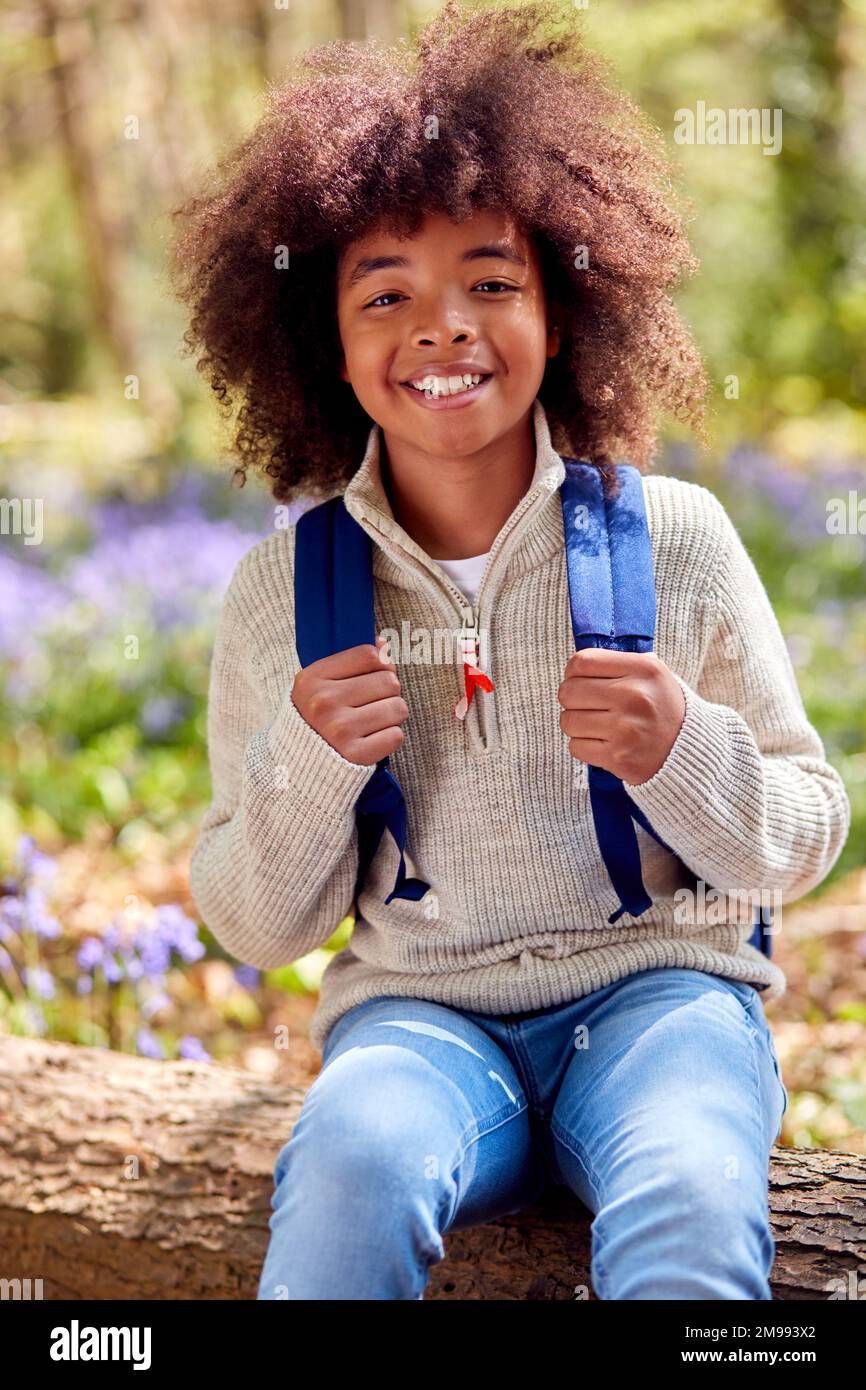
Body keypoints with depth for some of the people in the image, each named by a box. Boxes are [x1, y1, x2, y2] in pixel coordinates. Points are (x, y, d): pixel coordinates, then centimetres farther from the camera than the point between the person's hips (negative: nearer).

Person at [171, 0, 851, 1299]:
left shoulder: (675, 538, 0)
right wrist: (304, 765, -13)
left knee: (687, 1207, -33)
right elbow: (255, 926, 8)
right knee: (357, 1159, -33)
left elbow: (805, 842, 6)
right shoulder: (285, 589, 2)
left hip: (660, 983, -1)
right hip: (418, 1008, 1)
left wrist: (685, 754, -15)